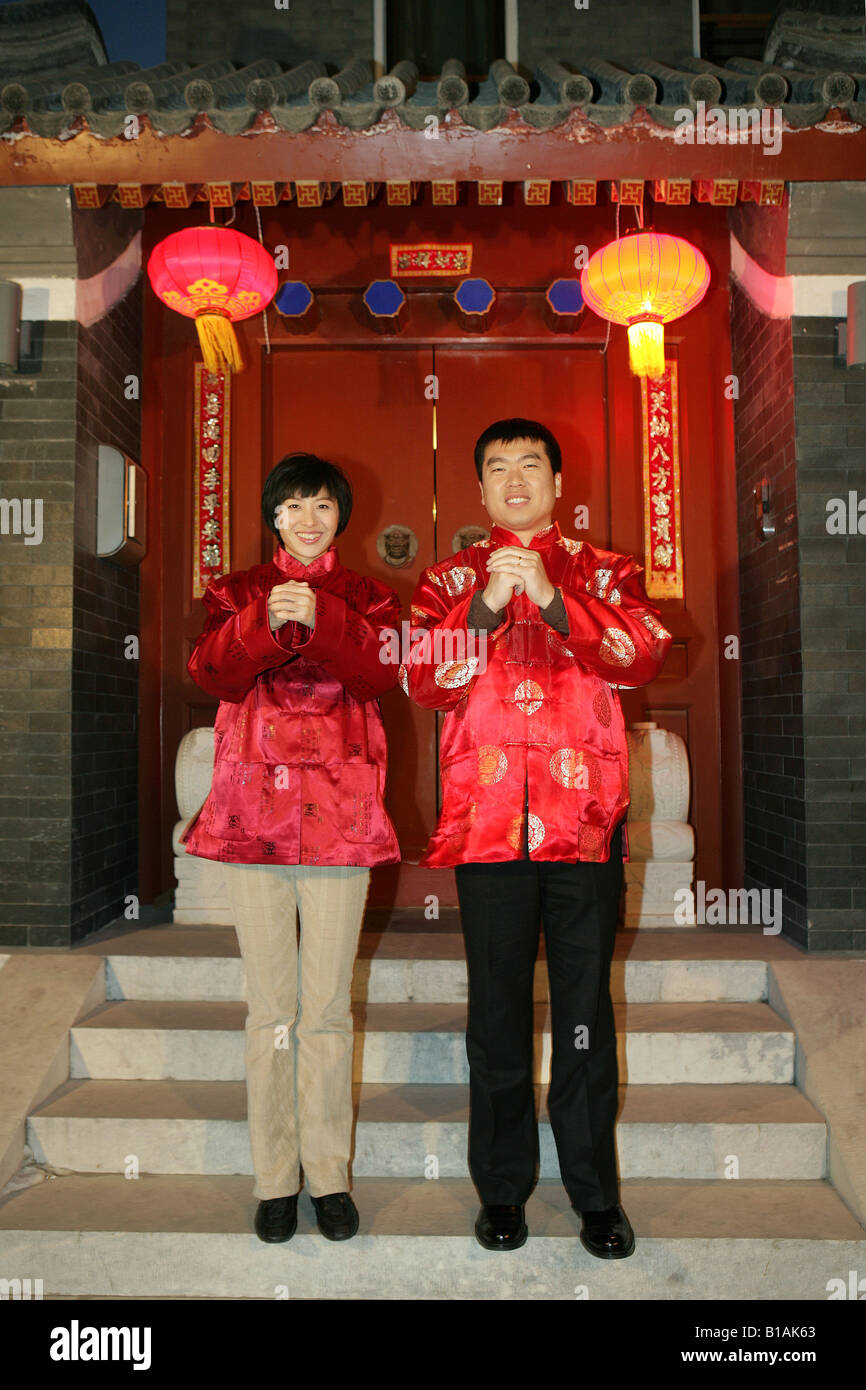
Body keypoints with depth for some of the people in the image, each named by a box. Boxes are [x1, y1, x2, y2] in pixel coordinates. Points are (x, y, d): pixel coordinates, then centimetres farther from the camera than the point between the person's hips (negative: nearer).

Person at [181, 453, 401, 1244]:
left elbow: (379, 675, -8)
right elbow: (211, 674, -6)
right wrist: (263, 622, -23)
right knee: (270, 1006, 6)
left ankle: (329, 1173, 20)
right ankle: (275, 1178, 20)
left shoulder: (366, 598, 11)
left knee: (328, 1004, 5)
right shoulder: (238, 592, 12)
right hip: (255, 807, 0)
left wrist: (320, 618, -23)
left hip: (339, 812, 0)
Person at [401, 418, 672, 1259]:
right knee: (498, 1013, 9)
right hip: (487, 824, 0)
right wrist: (486, 605, -16)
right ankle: (502, 1189, 26)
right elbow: (423, 682, -3)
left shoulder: (604, 573, 11)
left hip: (585, 819, 0)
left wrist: (551, 599, -18)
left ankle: (596, 1193, 24)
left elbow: (644, 656, -7)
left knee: (585, 1013, 7)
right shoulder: (448, 580, 11)